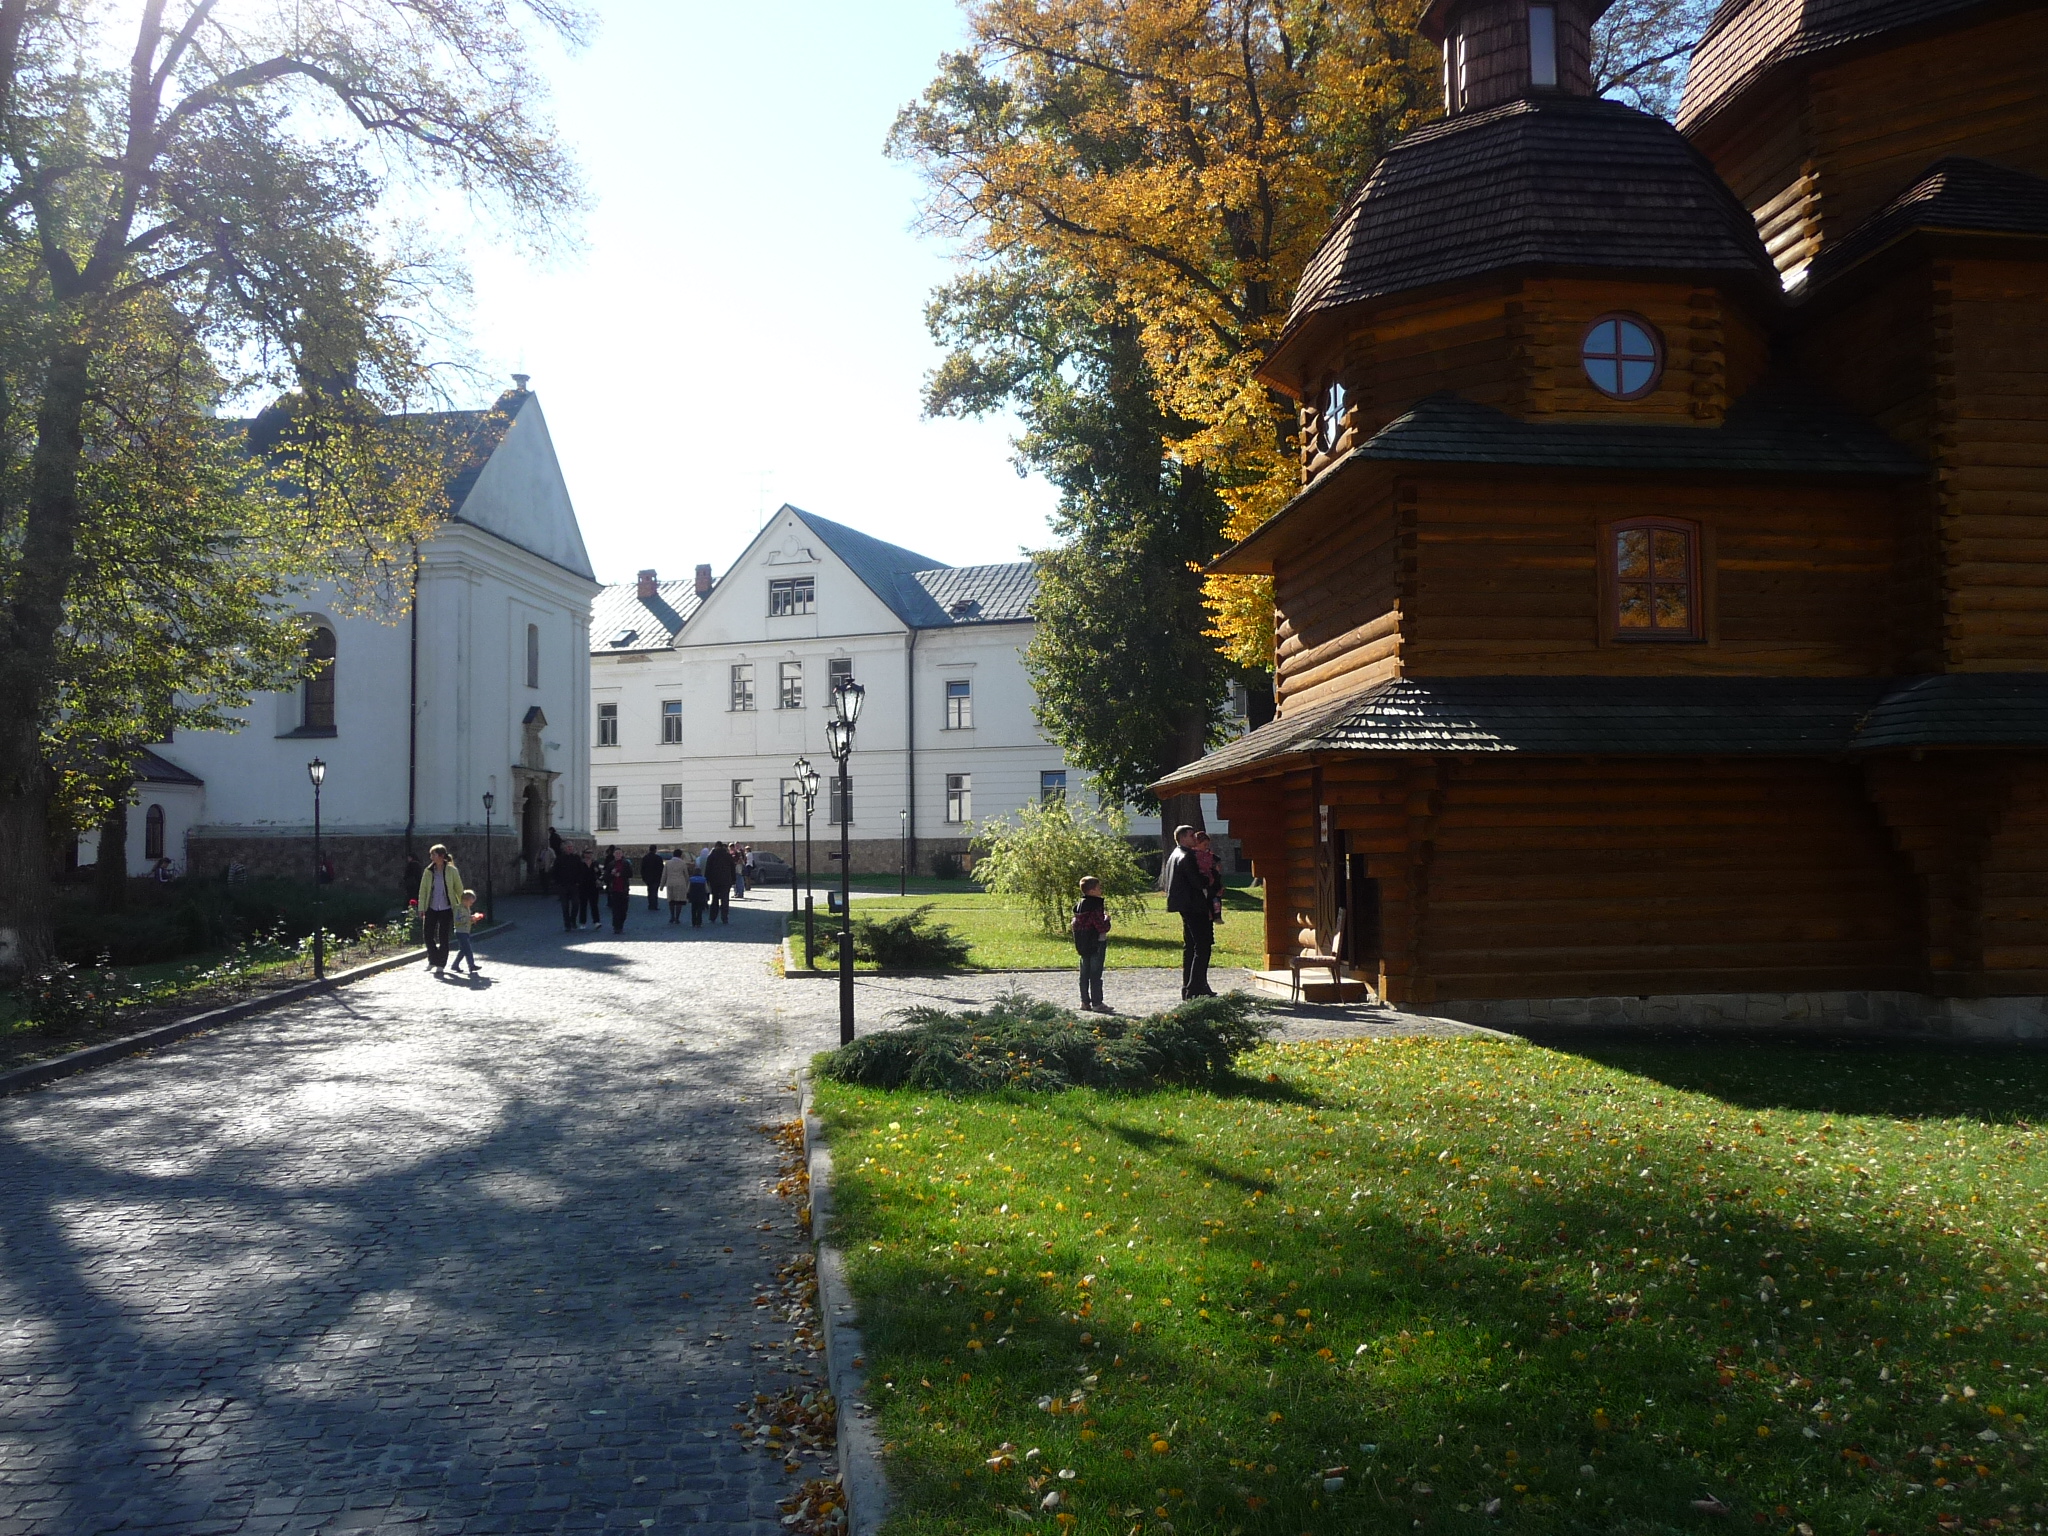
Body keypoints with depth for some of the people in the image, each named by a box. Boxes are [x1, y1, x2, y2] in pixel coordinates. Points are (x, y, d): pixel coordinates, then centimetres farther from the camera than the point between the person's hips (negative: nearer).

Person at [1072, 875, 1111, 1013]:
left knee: (1085, 974, 12)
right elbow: (1103, 928, -21)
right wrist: (1107, 918, -4)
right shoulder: (1096, 907, -18)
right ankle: (1097, 1003, -1)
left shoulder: (1079, 906, 8)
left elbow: (1075, 924, 14)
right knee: (1096, 975, -4)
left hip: (1083, 945, 8)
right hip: (1097, 944, -8)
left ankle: (1085, 1001, 16)